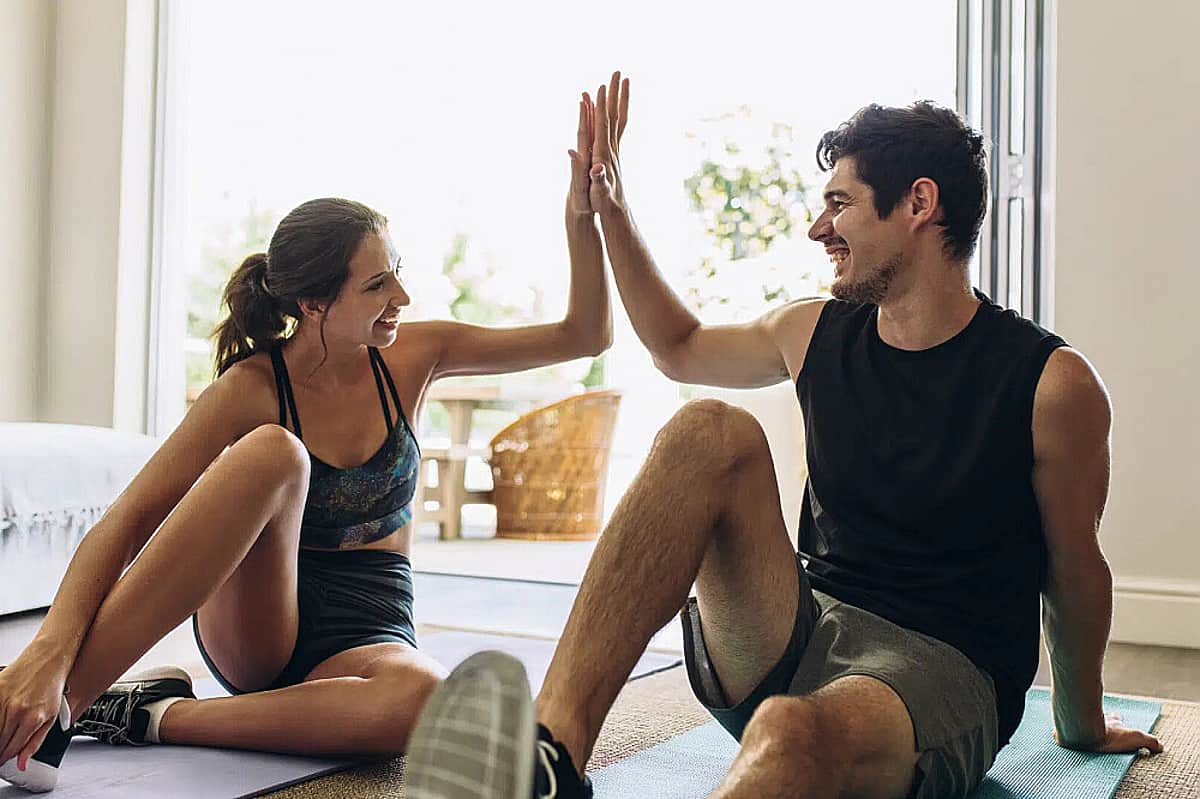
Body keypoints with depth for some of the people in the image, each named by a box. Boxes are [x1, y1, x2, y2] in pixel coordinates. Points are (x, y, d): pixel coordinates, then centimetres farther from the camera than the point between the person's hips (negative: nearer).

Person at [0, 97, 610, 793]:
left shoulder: (412, 357, -2)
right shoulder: (253, 389, -11)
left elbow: (586, 336, 0)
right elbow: (128, 521, -20)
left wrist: (583, 216, -15)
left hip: (368, 632, 3)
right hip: (252, 629, -2)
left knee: (427, 700, -39)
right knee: (272, 453, -34)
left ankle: (159, 717, -23)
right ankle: (68, 698, -34)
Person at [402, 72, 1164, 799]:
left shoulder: (1052, 382, -8)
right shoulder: (816, 333, 7)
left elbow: (1074, 568, 4)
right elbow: (679, 348, 25)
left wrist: (1083, 727, 17)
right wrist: (609, 208, 23)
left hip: (940, 672, -4)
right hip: (801, 634, 5)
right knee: (712, 431, -23)